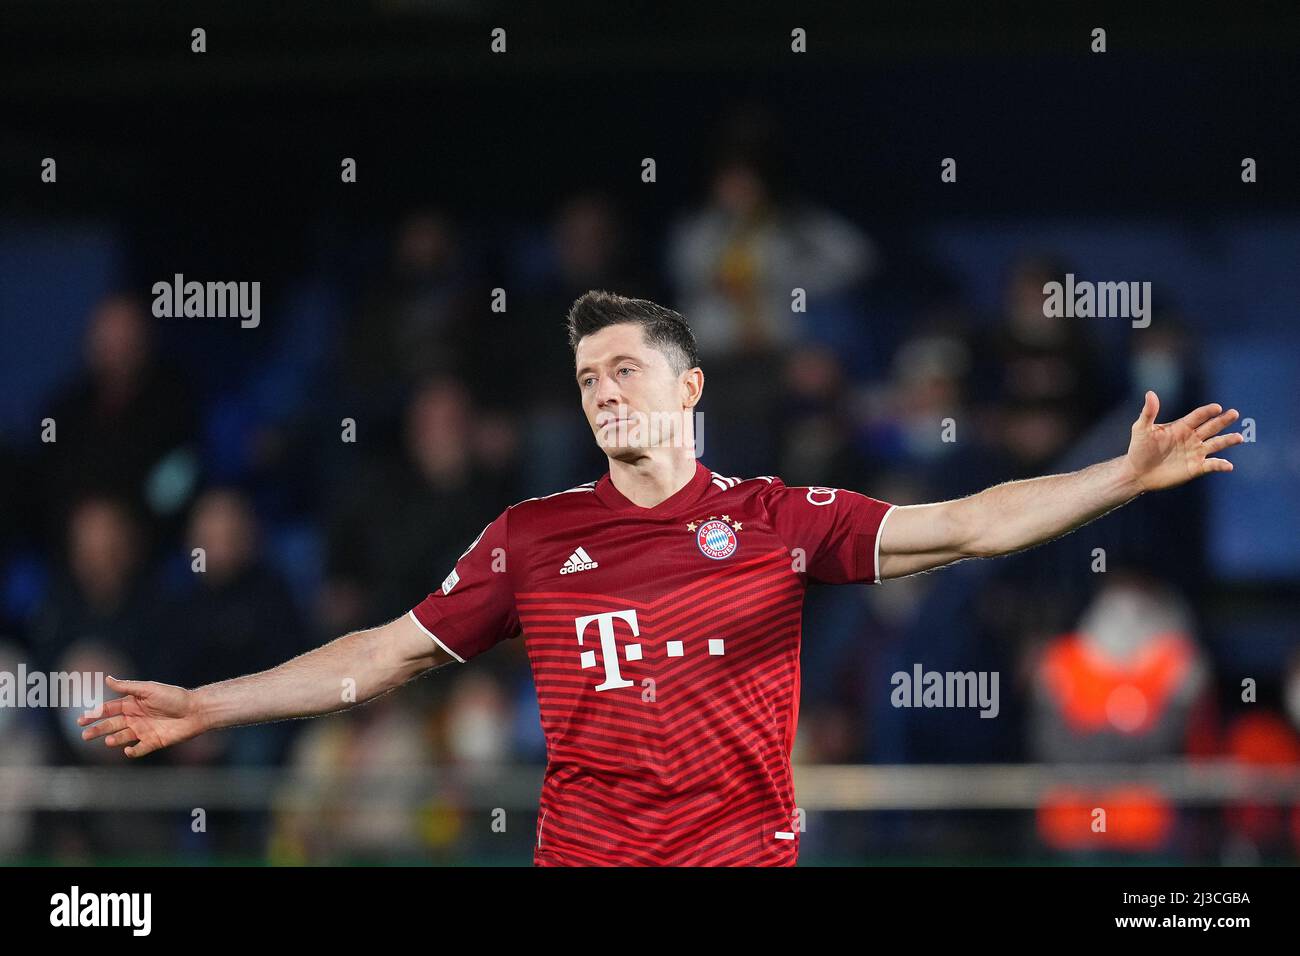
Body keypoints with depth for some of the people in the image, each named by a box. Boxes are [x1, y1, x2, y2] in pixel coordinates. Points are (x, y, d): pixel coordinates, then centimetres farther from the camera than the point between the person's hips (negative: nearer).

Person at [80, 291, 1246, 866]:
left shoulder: (779, 520, 2)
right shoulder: (532, 537, 6)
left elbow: (965, 527, -2)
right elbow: (392, 651, 11)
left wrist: (1126, 476, -12)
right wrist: (202, 707, 8)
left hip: (747, 848, -1)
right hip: (582, 852, 1)